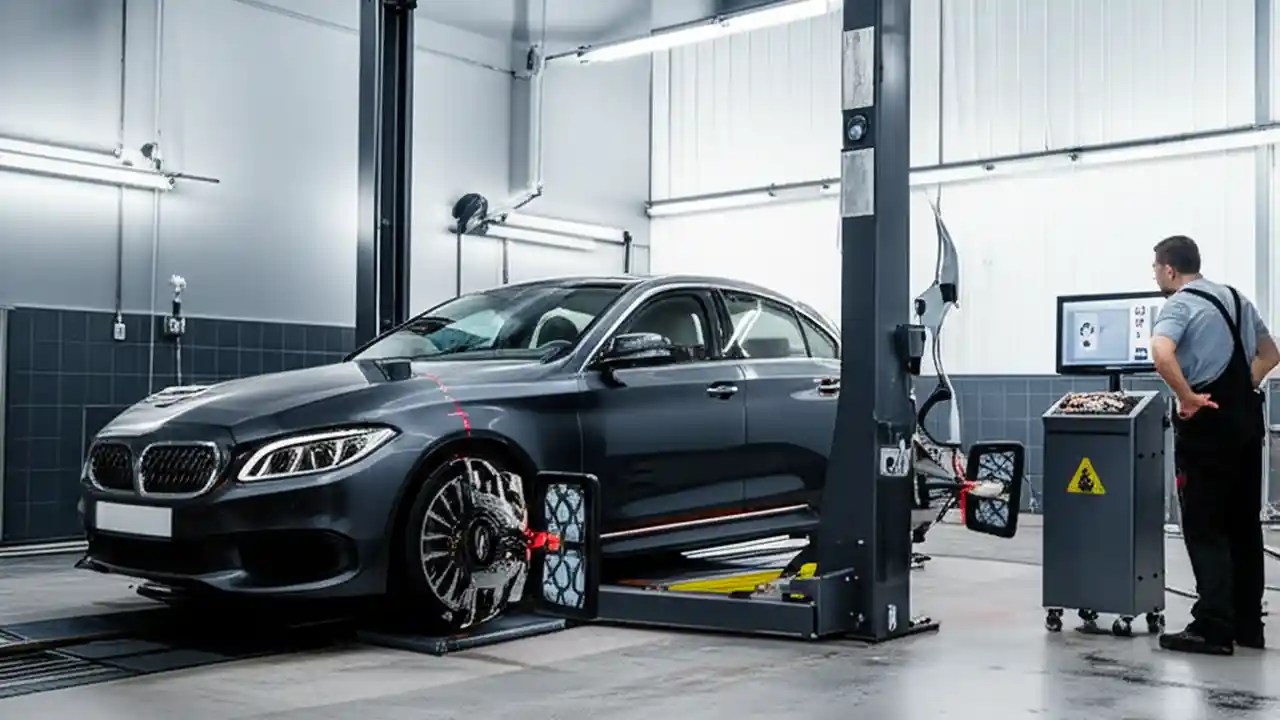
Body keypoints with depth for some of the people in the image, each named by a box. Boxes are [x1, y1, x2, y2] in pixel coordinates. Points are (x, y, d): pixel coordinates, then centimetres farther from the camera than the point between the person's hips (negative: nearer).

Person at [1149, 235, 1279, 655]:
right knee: (1244, 523, 12)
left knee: (1204, 526, -3)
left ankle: (1213, 628, -4)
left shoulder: (1180, 304, -10)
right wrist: (1242, 387, 14)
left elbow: (1161, 353, -29)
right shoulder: (1236, 297, 15)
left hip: (1209, 421, -8)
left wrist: (1188, 398, -19)